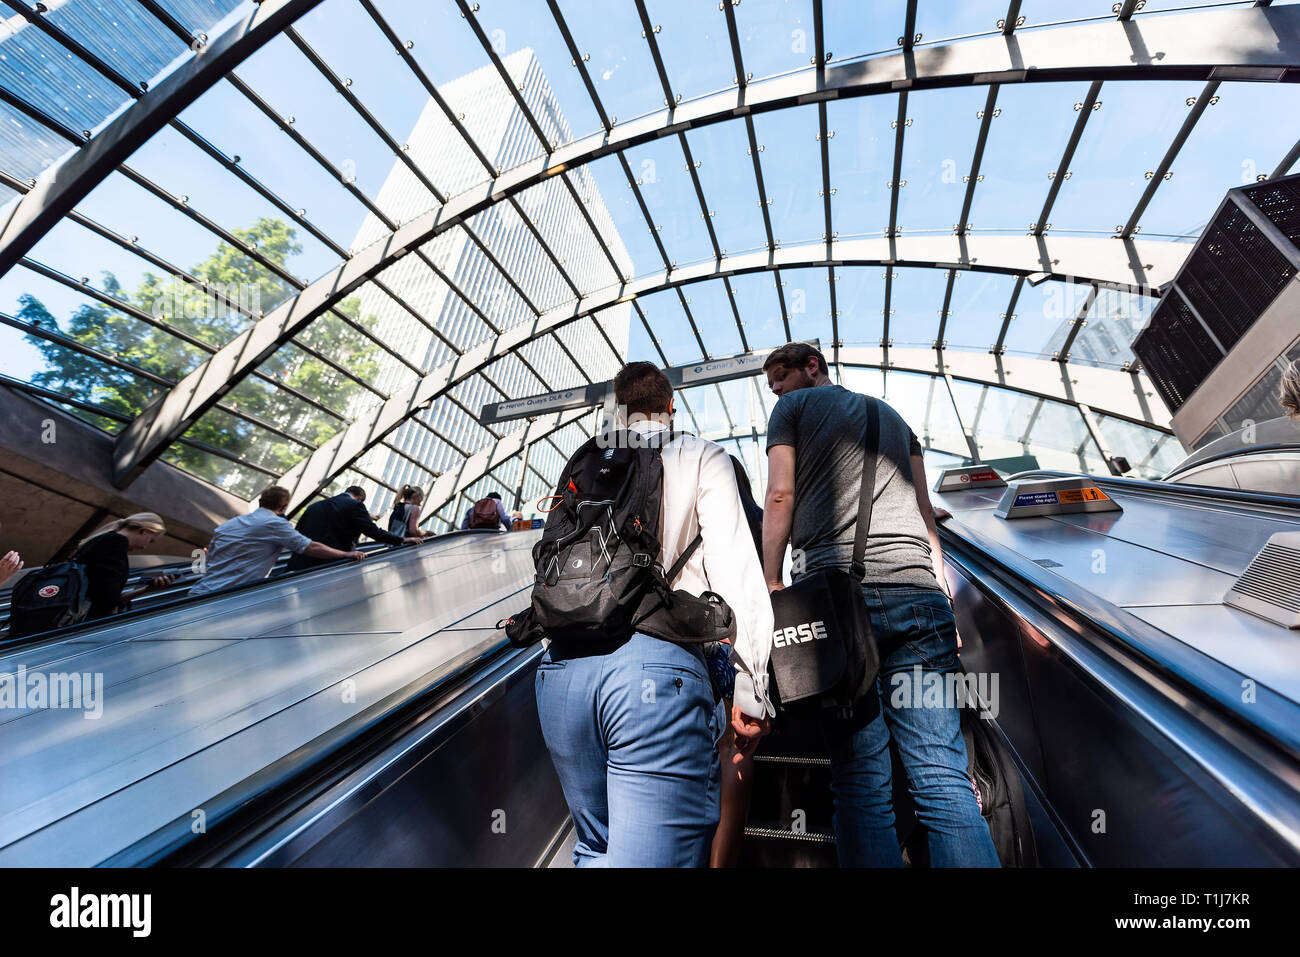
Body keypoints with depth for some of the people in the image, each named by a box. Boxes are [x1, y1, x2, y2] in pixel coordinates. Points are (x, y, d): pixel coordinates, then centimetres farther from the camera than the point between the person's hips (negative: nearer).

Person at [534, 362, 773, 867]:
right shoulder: (701, 457, 7)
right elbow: (735, 570, -4)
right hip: (656, 662, -5)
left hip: (560, 666, 6)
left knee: (596, 847, 25)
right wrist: (750, 685, 0)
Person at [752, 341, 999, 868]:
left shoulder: (794, 407, 15)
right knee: (944, 780, 2)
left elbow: (780, 496, 0)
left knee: (861, 784, -1)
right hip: (919, 592, 5)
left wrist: (771, 582, 1)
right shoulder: (893, 416, 30)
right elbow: (925, 513, 22)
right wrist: (943, 598, 19)